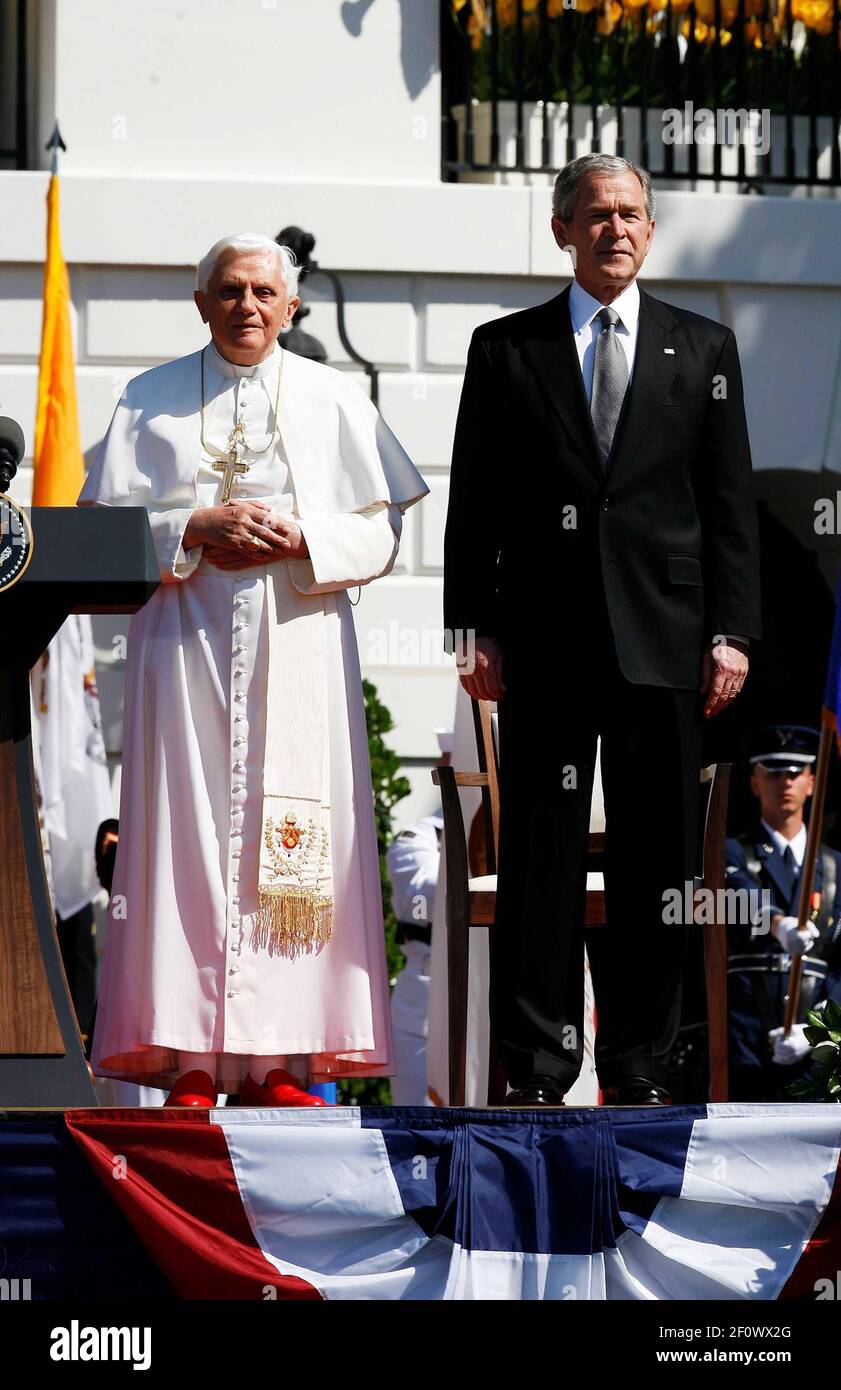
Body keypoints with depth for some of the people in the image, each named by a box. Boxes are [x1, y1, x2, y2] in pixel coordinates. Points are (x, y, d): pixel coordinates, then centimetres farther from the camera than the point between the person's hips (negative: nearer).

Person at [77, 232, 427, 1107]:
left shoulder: (335, 401, 11)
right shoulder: (150, 401, 11)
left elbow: (379, 534, 7)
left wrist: (299, 540, -9)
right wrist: (197, 531, -10)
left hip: (299, 640, 0)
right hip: (185, 639, 0)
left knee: (292, 833, -6)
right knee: (188, 831, -8)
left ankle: (281, 1059, -6)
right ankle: (190, 1058, -10)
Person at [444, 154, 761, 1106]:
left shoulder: (703, 349, 11)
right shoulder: (505, 349, 9)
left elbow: (729, 503, 8)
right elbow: (474, 502, 6)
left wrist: (731, 633, -1)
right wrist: (472, 629, -2)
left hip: (663, 637, 1)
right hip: (544, 643, -1)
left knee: (655, 858, 2)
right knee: (539, 857, -1)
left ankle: (636, 1070, 9)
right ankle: (536, 1071, 3)